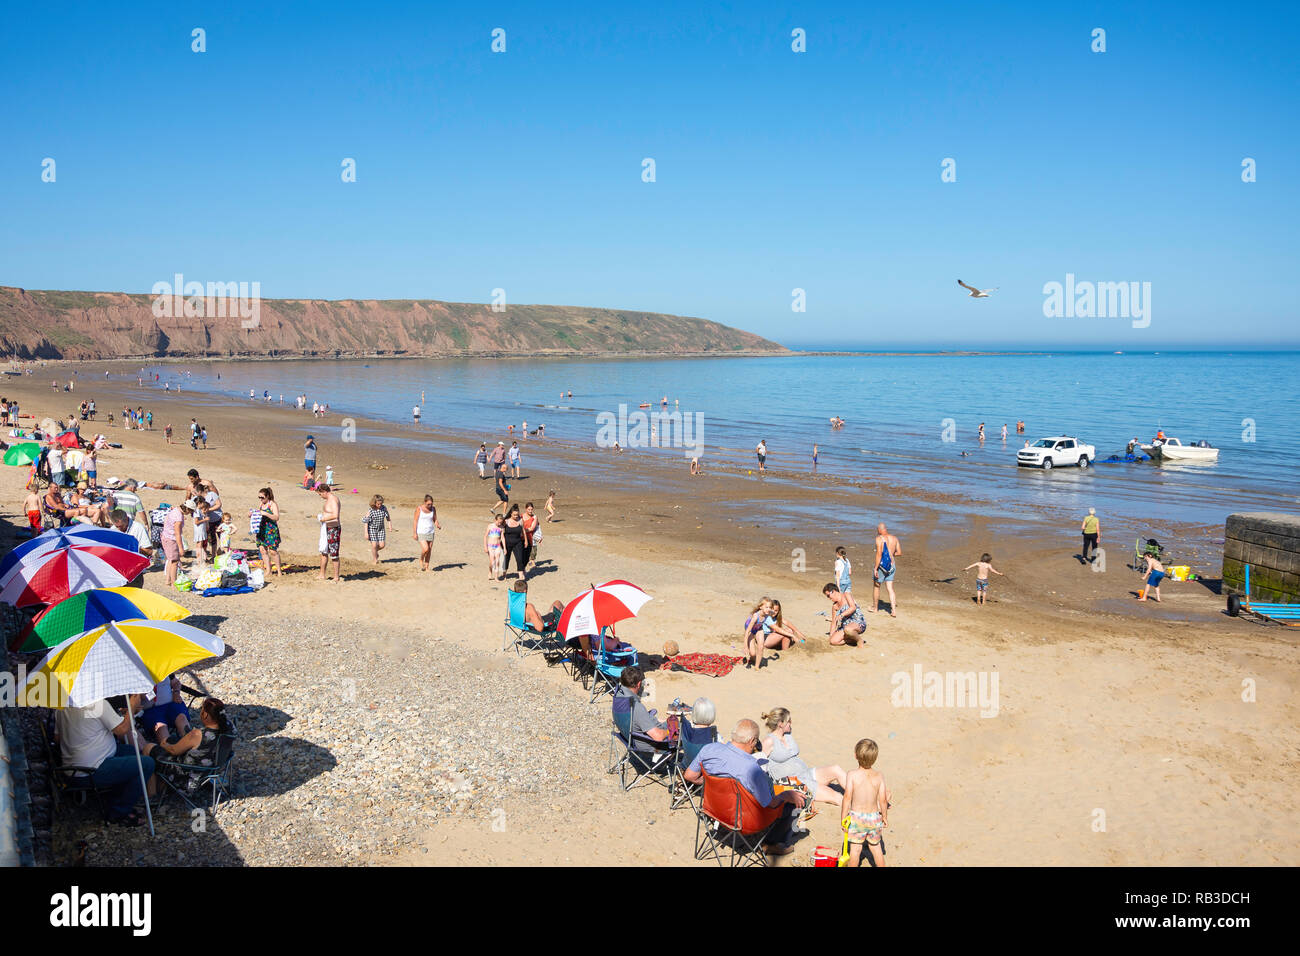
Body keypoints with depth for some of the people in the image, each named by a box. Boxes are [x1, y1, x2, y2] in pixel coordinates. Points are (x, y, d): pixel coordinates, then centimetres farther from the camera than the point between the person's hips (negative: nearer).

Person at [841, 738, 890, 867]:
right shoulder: (878, 776, -7)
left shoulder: (852, 774, -14)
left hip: (856, 817, -2)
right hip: (874, 816, 2)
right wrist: (885, 817, 12)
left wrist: (843, 818, -4)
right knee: (875, 846, 20)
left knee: (855, 848, 10)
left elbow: (847, 797, -13)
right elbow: (883, 800, -4)